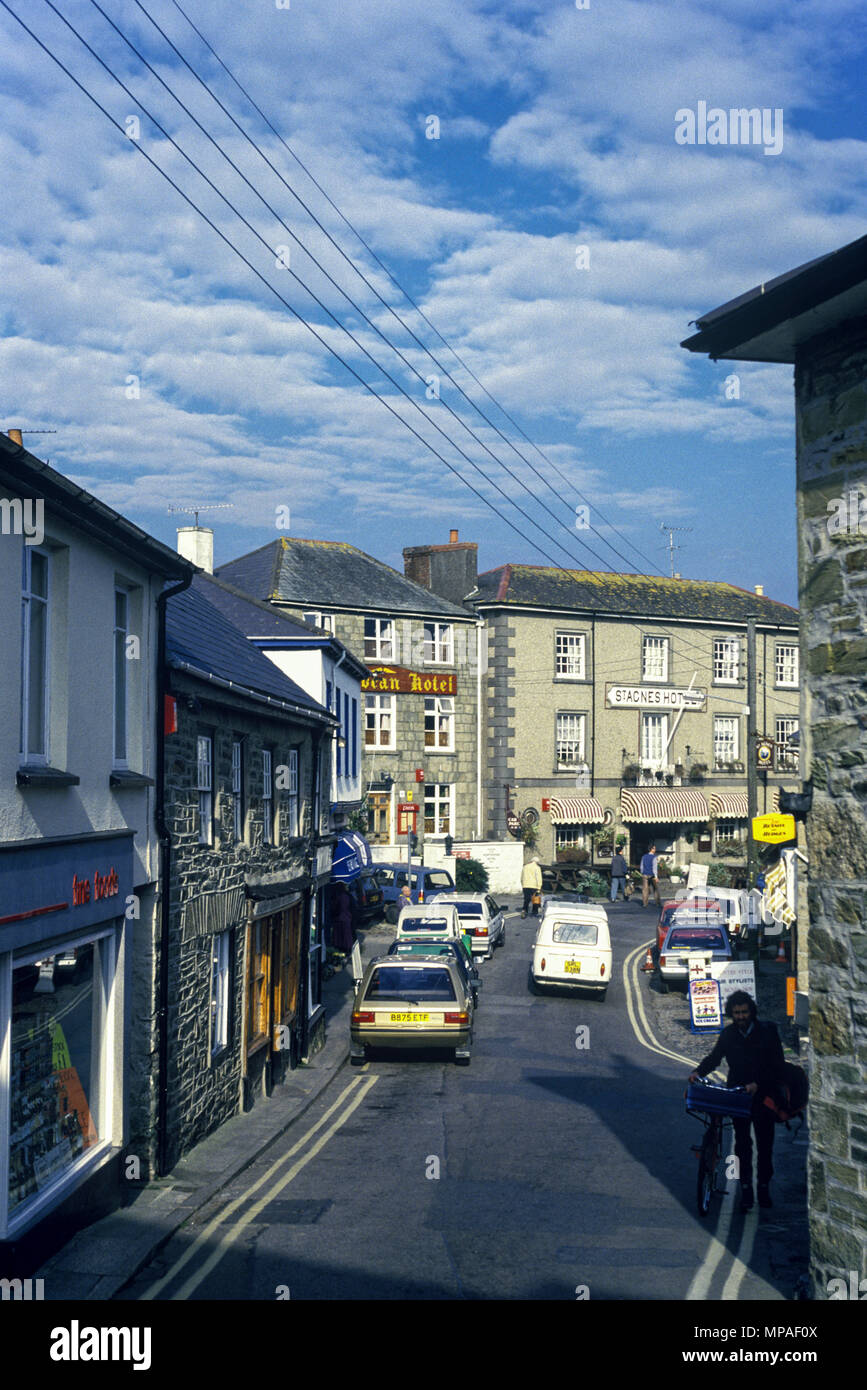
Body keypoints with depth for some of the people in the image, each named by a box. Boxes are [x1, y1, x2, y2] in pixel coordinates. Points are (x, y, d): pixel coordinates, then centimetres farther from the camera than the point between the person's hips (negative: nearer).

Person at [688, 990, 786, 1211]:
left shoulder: (767, 1032, -6)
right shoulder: (728, 1034, 3)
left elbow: (778, 1066, -8)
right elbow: (715, 1057, 15)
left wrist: (758, 1085, -20)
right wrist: (698, 1071, -4)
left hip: (763, 1096, -1)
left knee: (765, 1144, 7)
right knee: (742, 1143, -1)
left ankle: (764, 1187, 20)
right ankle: (746, 1189, 4)